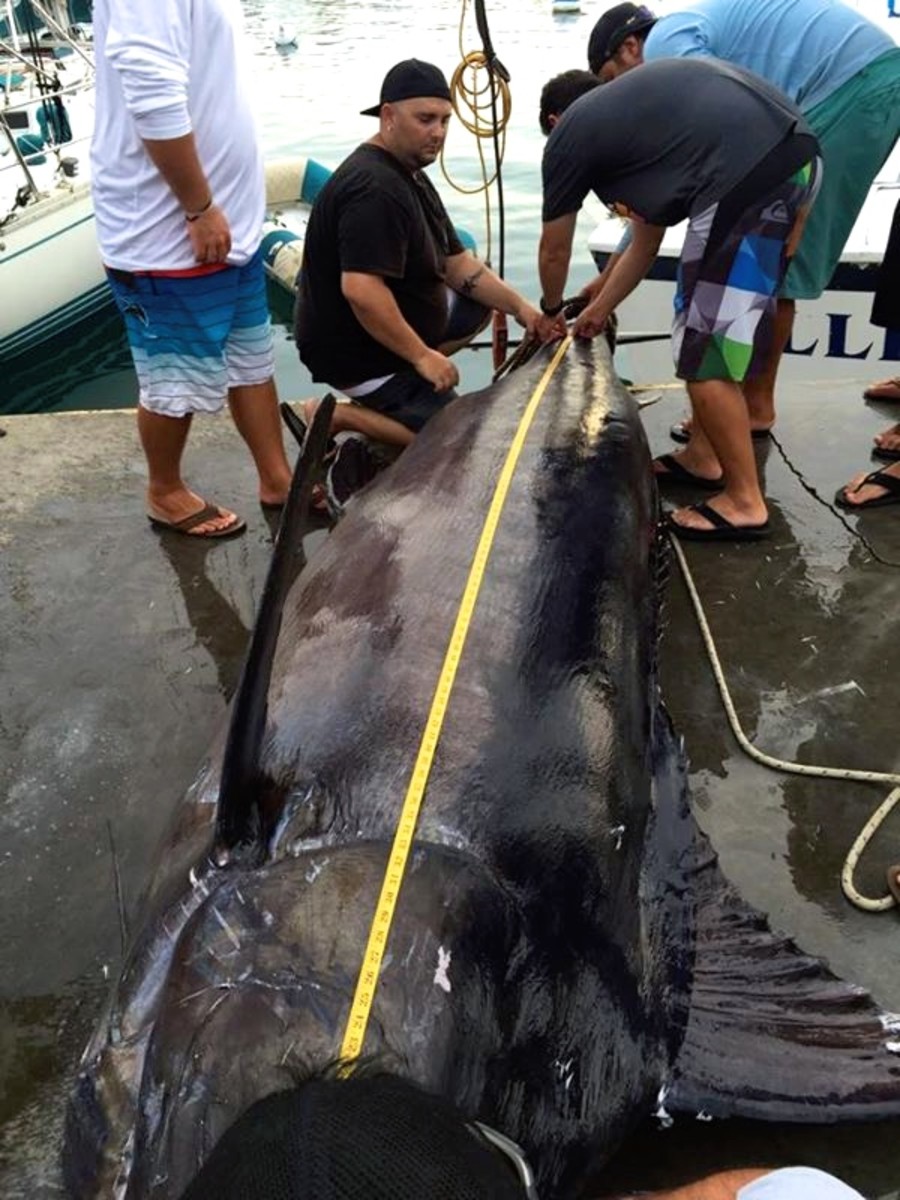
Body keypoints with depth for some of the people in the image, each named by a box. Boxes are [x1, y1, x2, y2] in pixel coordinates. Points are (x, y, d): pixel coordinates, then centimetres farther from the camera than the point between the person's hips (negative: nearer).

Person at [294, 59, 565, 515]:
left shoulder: (410, 175, 9)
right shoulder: (375, 187, -25)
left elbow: (456, 263, 11)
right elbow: (360, 290, -35)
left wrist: (521, 308, 1)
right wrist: (422, 355, -26)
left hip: (393, 328, 10)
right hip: (355, 352, -10)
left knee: (481, 303, 17)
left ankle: (384, 401, 8)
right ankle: (341, 418, -5)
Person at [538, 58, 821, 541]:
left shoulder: (569, 134, 14)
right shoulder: (634, 110, 34)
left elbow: (554, 250, 24)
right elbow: (646, 242, 38)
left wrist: (550, 309, 44)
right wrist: (598, 310, 49)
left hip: (748, 175, -9)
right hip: (794, 156, 9)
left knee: (706, 353, 1)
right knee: (707, 333, 21)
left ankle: (744, 502, 9)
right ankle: (706, 457, 34)